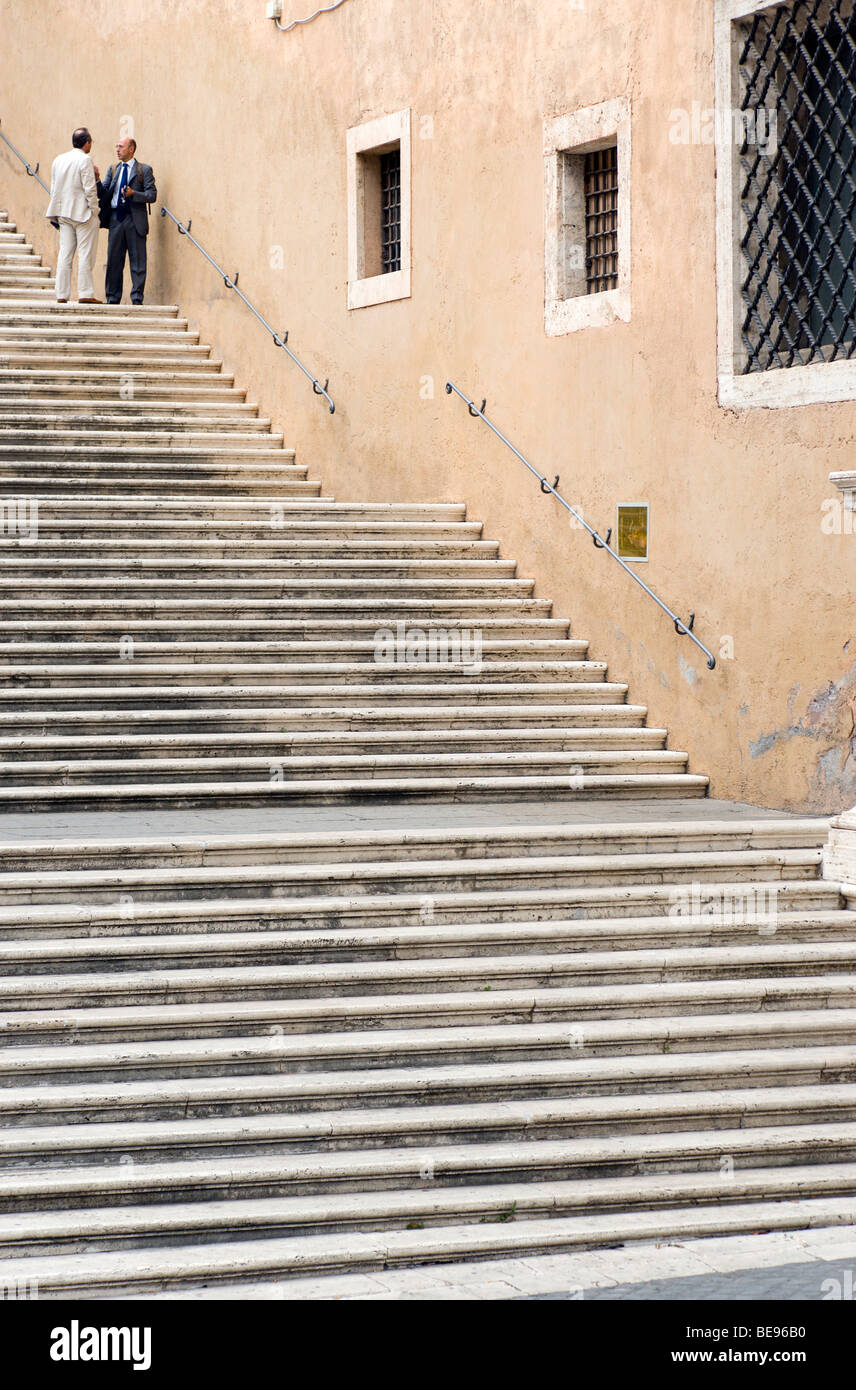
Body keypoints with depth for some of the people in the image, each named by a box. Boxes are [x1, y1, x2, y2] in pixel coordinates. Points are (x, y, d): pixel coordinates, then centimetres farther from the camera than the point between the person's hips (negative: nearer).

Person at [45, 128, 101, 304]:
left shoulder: (58, 160, 10)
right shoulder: (85, 160, -11)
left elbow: (54, 188, 14)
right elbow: (90, 189, -15)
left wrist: (58, 213, 18)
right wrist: (94, 211, -6)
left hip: (64, 212, 6)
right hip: (83, 213, -6)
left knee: (65, 254, 6)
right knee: (85, 254, -3)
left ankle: (62, 294, 4)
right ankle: (85, 293, -5)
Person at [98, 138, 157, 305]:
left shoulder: (144, 170, 2)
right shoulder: (113, 169, 15)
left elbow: (152, 195, -4)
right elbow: (104, 192, 10)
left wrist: (133, 194, -18)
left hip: (135, 220, -4)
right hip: (116, 219, 4)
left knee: (137, 260, -3)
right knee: (114, 260, 6)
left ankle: (137, 298, 0)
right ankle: (113, 298, 11)